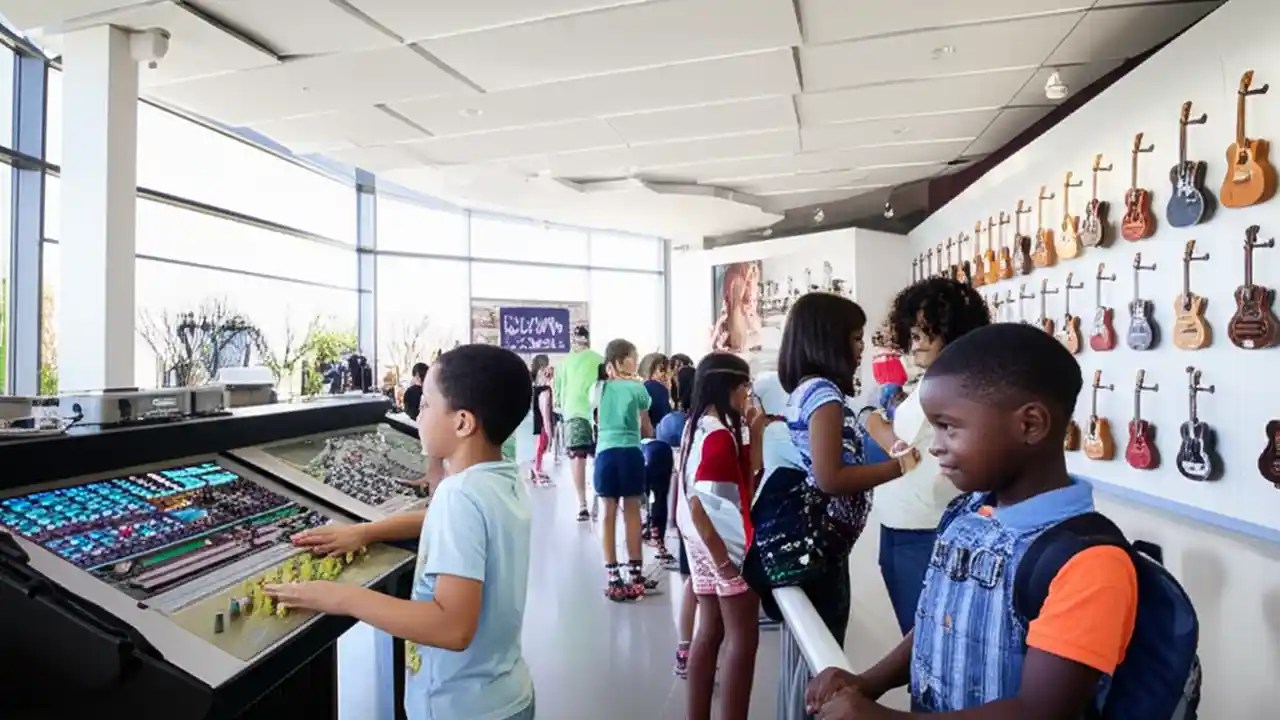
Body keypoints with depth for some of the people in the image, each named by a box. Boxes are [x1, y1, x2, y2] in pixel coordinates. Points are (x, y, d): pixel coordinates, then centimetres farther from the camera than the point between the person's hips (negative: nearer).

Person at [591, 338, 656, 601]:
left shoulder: (599, 388, 5)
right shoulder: (637, 388, -2)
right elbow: (647, 428, 7)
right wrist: (647, 433, 28)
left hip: (605, 452, 2)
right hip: (631, 453, -2)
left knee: (609, 514, 7)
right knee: (632, 512, 8)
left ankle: (613, 577, 11)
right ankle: (635, 573, 18)